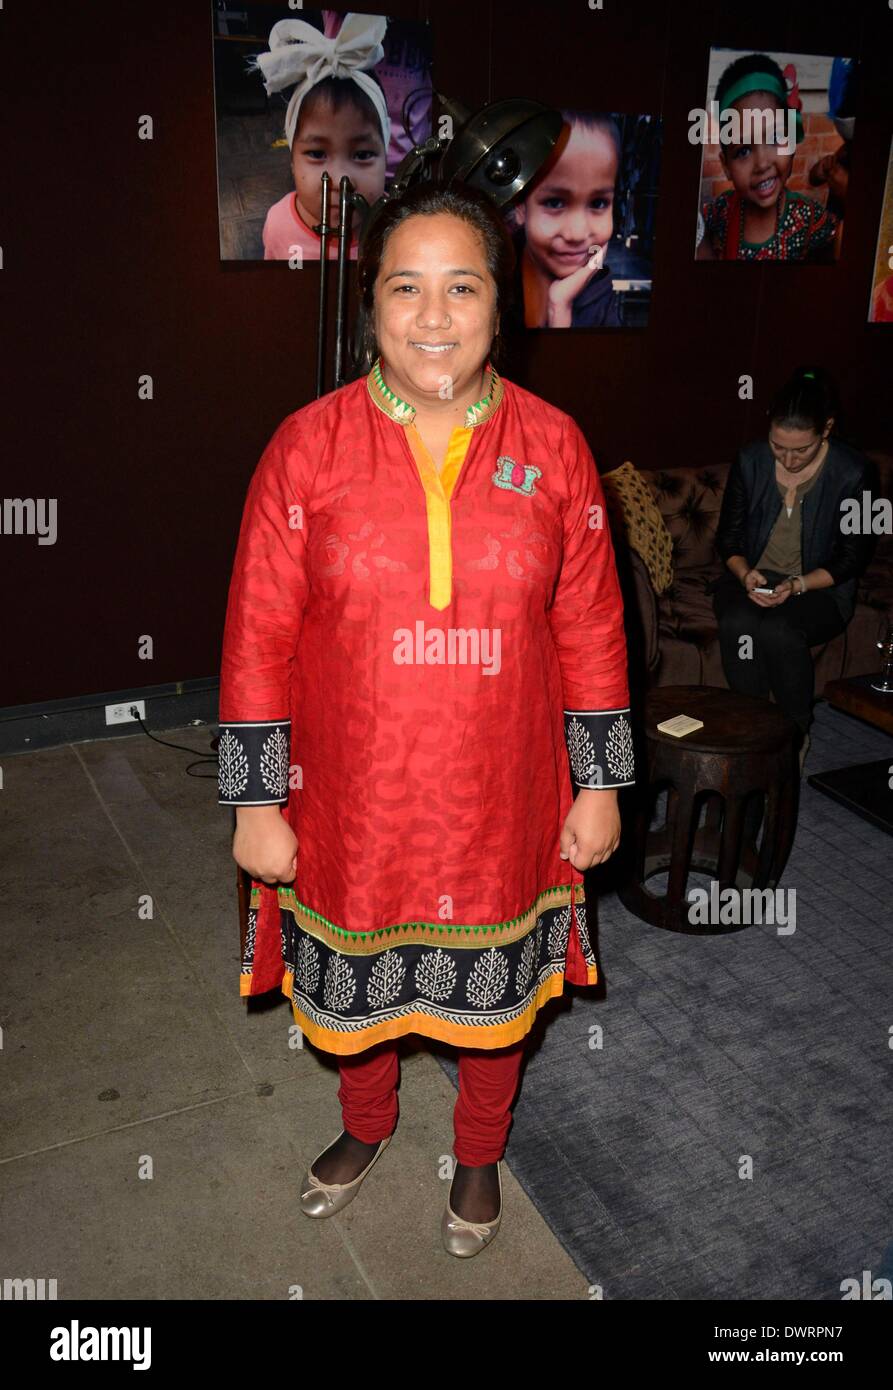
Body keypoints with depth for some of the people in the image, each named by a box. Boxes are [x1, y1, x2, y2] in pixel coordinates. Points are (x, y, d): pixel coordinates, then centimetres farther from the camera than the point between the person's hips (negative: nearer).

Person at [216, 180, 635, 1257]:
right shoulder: (306, 446, -10)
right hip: (352, 801, 0)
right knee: (355, 986, 22)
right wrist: (257, 802, -6)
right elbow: (258, 639, -7)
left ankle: (480, 1150, 52)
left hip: (502, 804, 1)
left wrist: (599, 784, 0)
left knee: (492, 988, 21)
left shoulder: (553, 444, -7)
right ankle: (366, 1125, 56)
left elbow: (590, 630, -2)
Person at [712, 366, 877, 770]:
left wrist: (797, 585, -21)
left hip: (819, 587, -2)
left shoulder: (852, 472, -12)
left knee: (779, 631, -34)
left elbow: (852, 558, -7)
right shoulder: (751, 461, -4)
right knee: (737, 623, -32)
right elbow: (728, 536, 4)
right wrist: (745, 574, -17)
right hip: (753, 578, 3)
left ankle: (797, 732, -9)